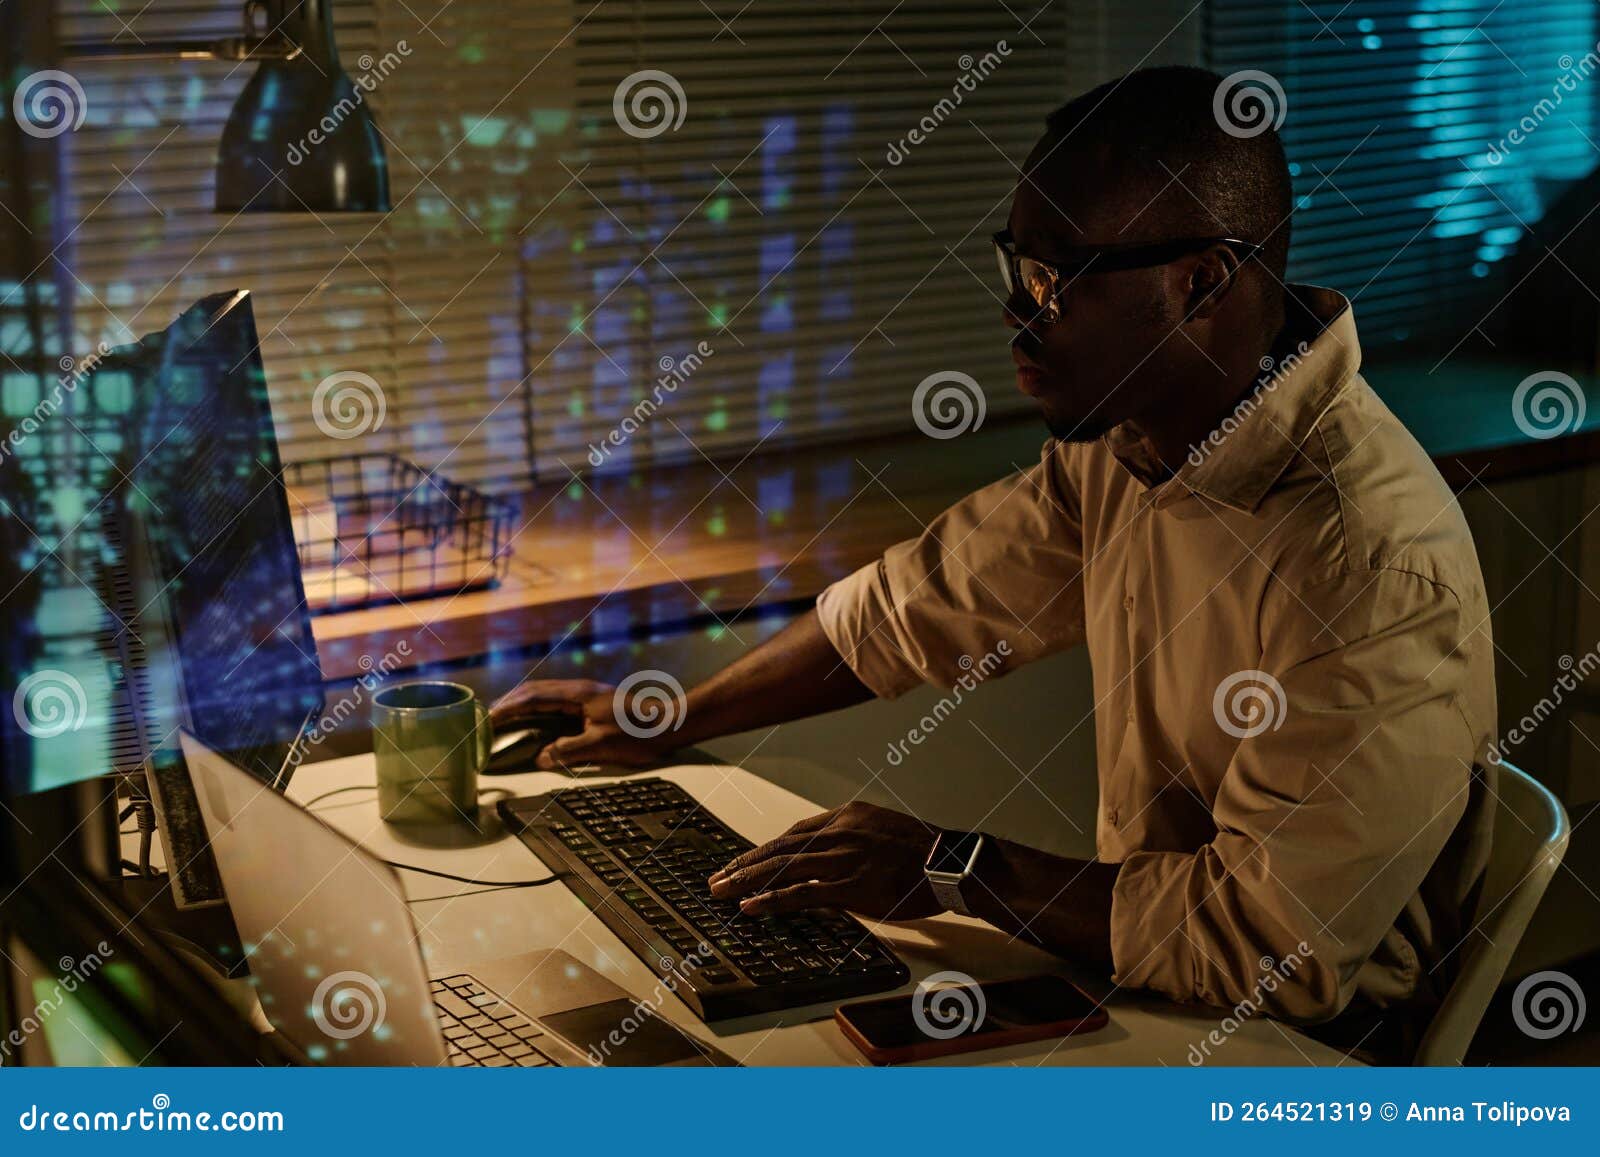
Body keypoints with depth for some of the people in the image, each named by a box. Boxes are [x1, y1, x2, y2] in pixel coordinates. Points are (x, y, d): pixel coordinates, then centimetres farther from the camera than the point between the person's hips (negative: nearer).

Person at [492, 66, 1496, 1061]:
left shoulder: (1379, 572, -29)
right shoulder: (1122, 441, -1)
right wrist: (667, 725, 14)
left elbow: (1275, 944, -29)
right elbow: (914, 606, 12)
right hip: (1135, 968, 7)